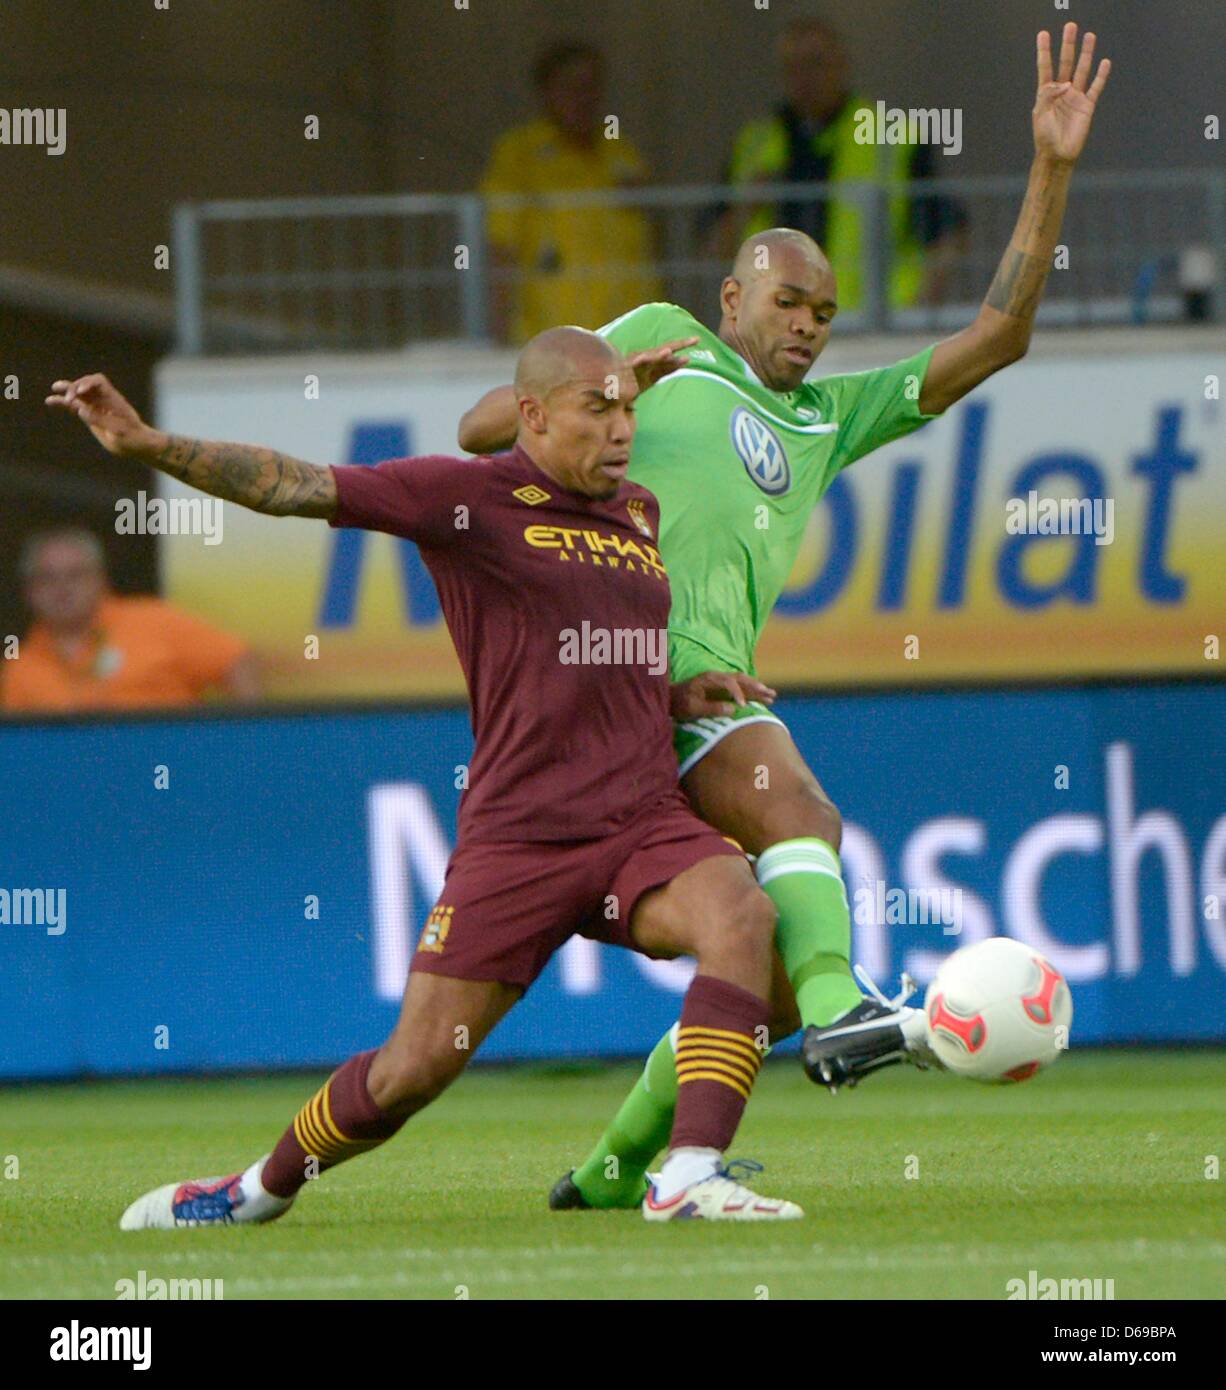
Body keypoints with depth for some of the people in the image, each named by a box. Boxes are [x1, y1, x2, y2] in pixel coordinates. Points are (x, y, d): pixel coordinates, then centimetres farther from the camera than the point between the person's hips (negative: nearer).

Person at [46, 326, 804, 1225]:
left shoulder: (642, 514, 16)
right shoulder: (470, 497, -2)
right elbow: (297, 488, -10)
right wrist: (148, 445, -20)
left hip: (646, 825, 4)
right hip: (515, 837, -4)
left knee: (742, 915, -28)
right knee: (416, 1066, -3)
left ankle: (692, 1176, -33)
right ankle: (265, 1188, 25)